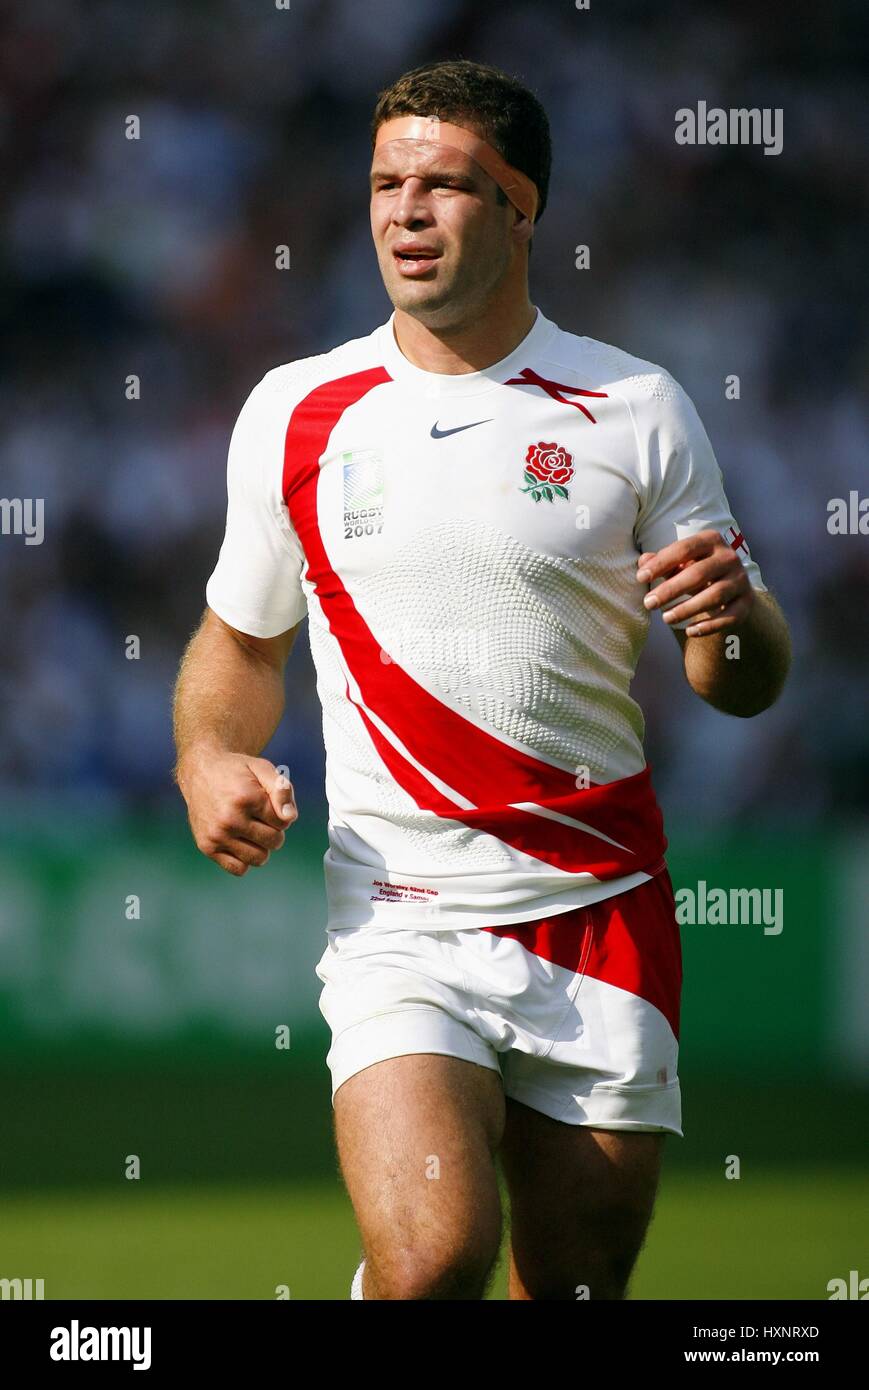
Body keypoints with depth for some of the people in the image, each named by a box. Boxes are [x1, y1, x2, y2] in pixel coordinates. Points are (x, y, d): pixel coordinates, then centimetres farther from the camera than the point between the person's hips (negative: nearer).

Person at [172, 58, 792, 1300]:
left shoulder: (638, 411, 2)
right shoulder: (294, 414, 5)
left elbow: (746, 686, 7)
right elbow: (240, 641, 19)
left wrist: (732, 617, -16)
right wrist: (208, 762, -2)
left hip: (601, 916, 1)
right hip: (400, 918, -1)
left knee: (578, 1283, 4)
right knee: (430, 1258, -23)